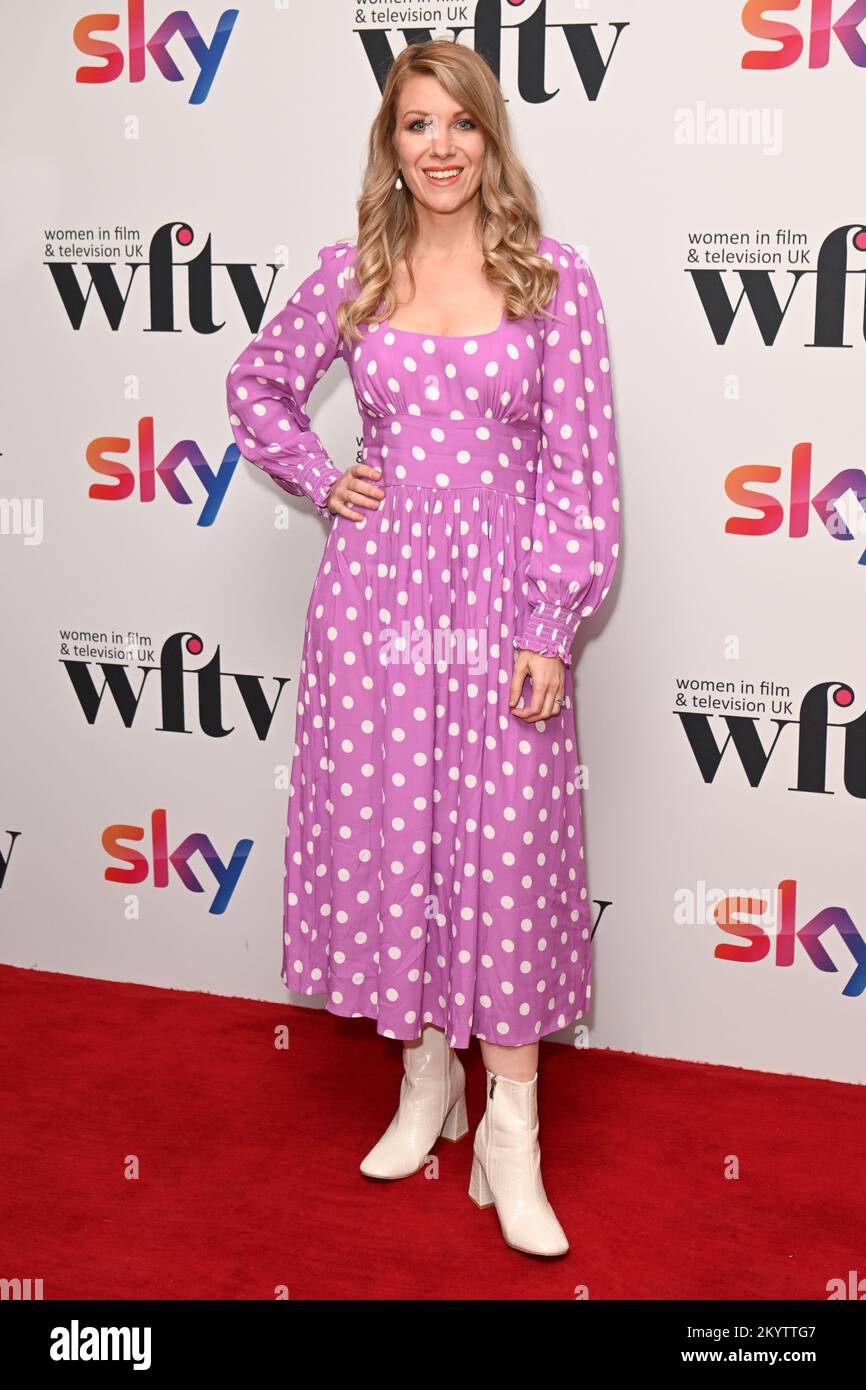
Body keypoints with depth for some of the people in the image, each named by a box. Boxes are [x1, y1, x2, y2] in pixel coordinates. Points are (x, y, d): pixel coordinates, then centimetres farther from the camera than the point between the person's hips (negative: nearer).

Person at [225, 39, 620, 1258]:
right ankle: (424, 1079, 28)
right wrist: (320, 481, 7)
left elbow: (578, 469, -5)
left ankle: (511, 1133, 11)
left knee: (505, 848, -2)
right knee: (384, 836, 8)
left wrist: (552, 630, -9)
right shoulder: (353, 277, 5)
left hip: (499, 595, -2)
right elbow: (257, 385, 22)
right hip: (374, 588, 3)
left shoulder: (556, 282, -2)